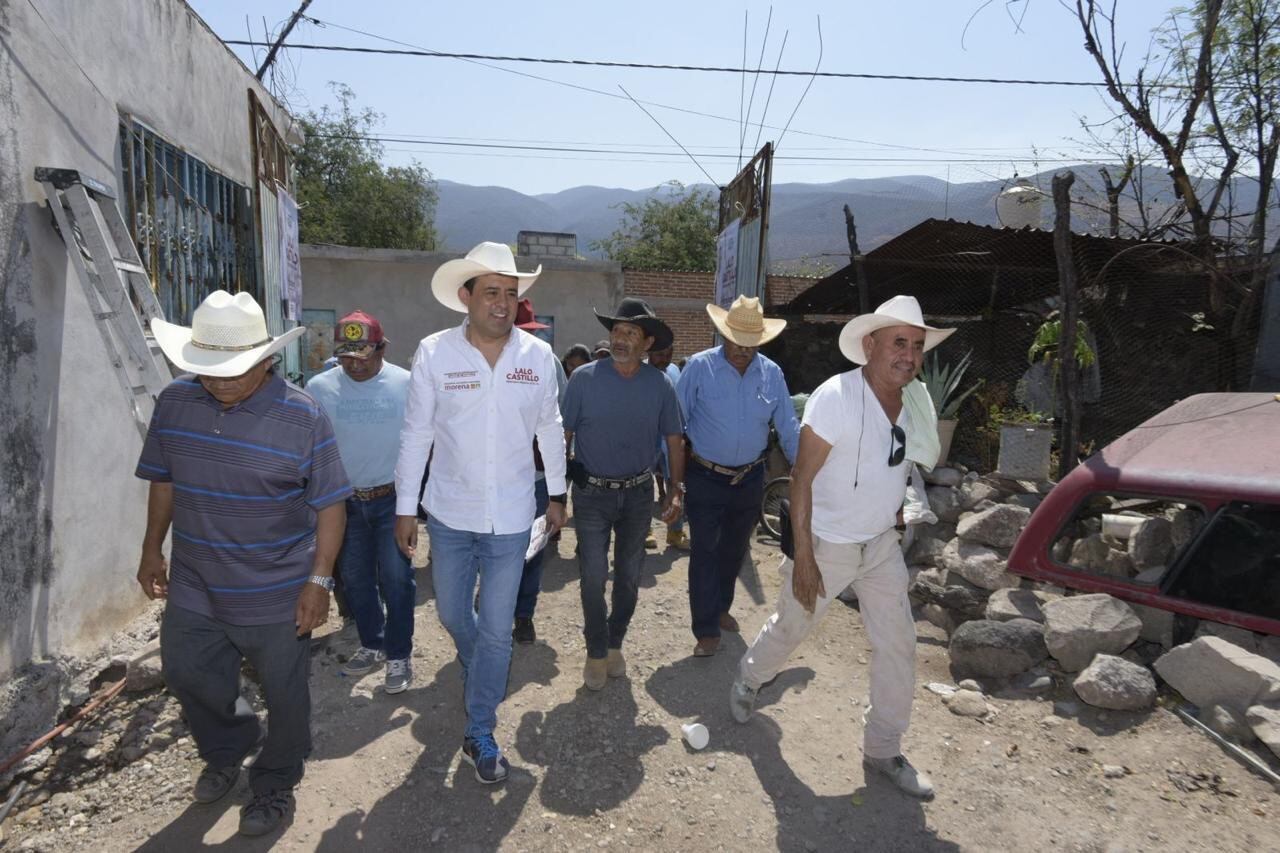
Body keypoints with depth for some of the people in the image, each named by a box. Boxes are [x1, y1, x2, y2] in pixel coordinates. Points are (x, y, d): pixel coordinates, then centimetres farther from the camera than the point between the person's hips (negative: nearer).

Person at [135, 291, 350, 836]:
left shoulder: (302, 418, -18)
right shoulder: (174, 404, -4)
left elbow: (330, 505, -14)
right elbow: (162, 481, 11)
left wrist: (319, 580, -15)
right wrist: (153, 549, 13)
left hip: (277, 596, -4)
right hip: (194, 587, 5)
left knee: (284, 694, 11)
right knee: (184, 672, 20)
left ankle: (275, 784, 37)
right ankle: (227, 749, 50)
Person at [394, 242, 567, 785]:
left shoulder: (538, 356, -5)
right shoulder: (434, 353, -9)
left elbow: (549, 428, 6)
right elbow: (416, 433, -4)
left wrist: (557, 494, 11)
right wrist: (405, 507, -2)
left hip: (510, 517, 0)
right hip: (448, 514, 1)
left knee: (496, 631, 5)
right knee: (453, 614, 19)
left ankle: (479, 734, 24)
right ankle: (479, 677, 51)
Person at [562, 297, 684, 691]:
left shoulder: (659, 385, -5)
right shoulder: (584, 378, -11)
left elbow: (673, 439, 4)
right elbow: (564, 434, -6)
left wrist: (676, 489, -2)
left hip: (638, 493, 2)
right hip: (592, 493, -2)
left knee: (628, 575, 14)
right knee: (593, 576, 1)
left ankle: (615, 643, 35)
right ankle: (596, 652, 21)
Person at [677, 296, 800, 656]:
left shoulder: (771, 373, -2)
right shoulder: (699, 367, -12)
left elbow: (788, 428, 2)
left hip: (750, 479, 4)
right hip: (706, 478, -4)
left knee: (734, 550, 19)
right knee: (705, 553, 0)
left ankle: (720, 608, 41)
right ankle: (707, 630, 12)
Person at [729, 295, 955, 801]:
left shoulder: (915, 399, -3)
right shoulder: (836, 396, -23)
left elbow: (924, 458, 14)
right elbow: (802, 479, -22)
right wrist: (803, 558, -22)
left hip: (882, 544, 6)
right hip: (827, 545, -5)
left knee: (898, 644, 8)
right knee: (791, 627, 15)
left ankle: (883, 749, 28)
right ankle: (749, 679, 47)